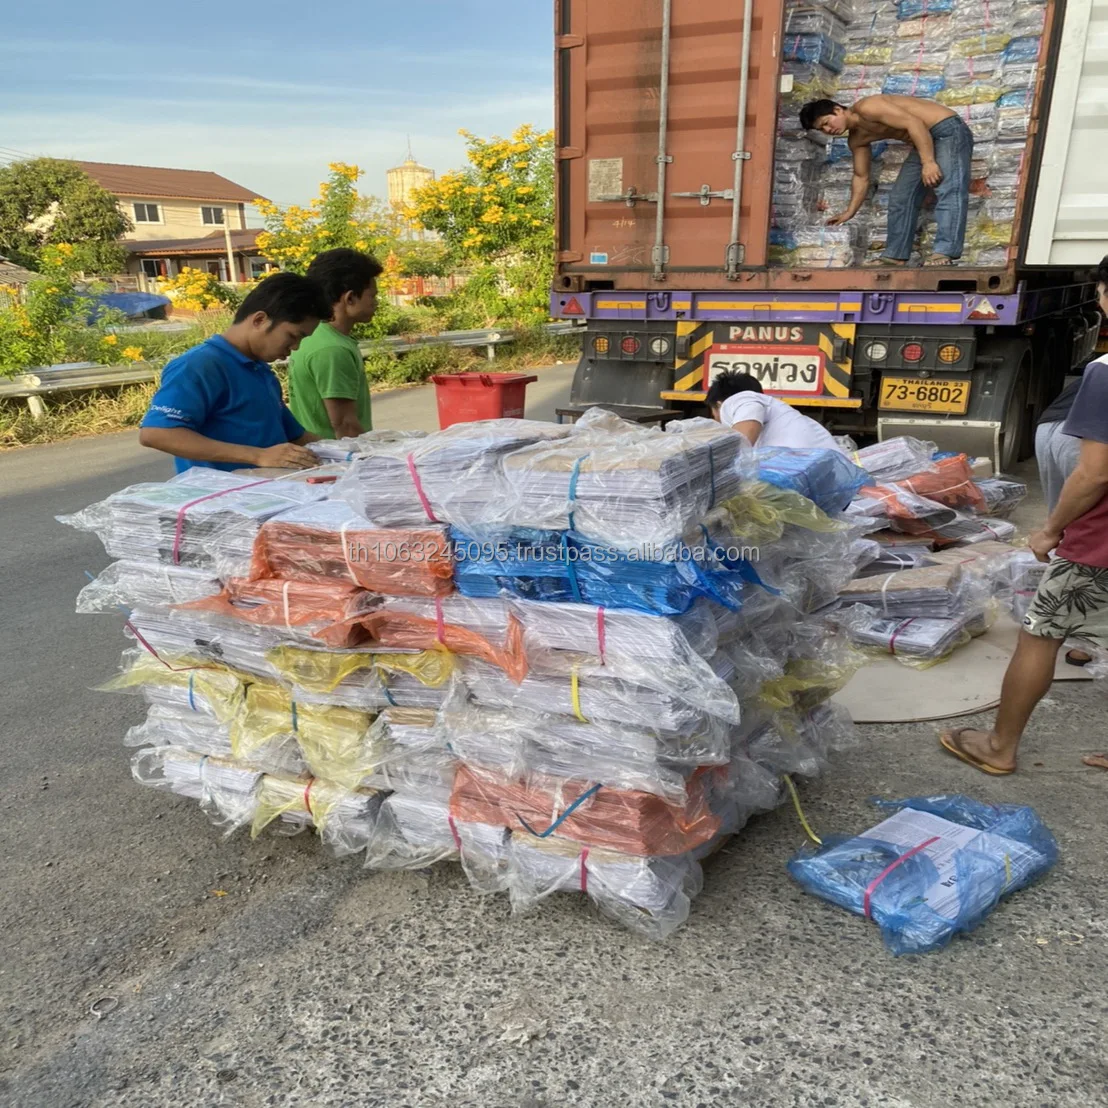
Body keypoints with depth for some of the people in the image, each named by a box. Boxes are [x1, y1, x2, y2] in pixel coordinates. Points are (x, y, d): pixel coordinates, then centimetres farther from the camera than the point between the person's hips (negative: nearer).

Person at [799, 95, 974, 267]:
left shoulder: (866, 108, -20)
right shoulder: (856, 139, 8)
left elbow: (914, 123, -26)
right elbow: (861, 177, 19)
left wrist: (928, 162, -31)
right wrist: (850, 211, 19)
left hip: (949, 130, -10)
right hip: (925, 139, 10)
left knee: (948, 190, -23)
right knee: (901, 197, 8)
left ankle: (944, 254, -35)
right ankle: (895, 257, 13)